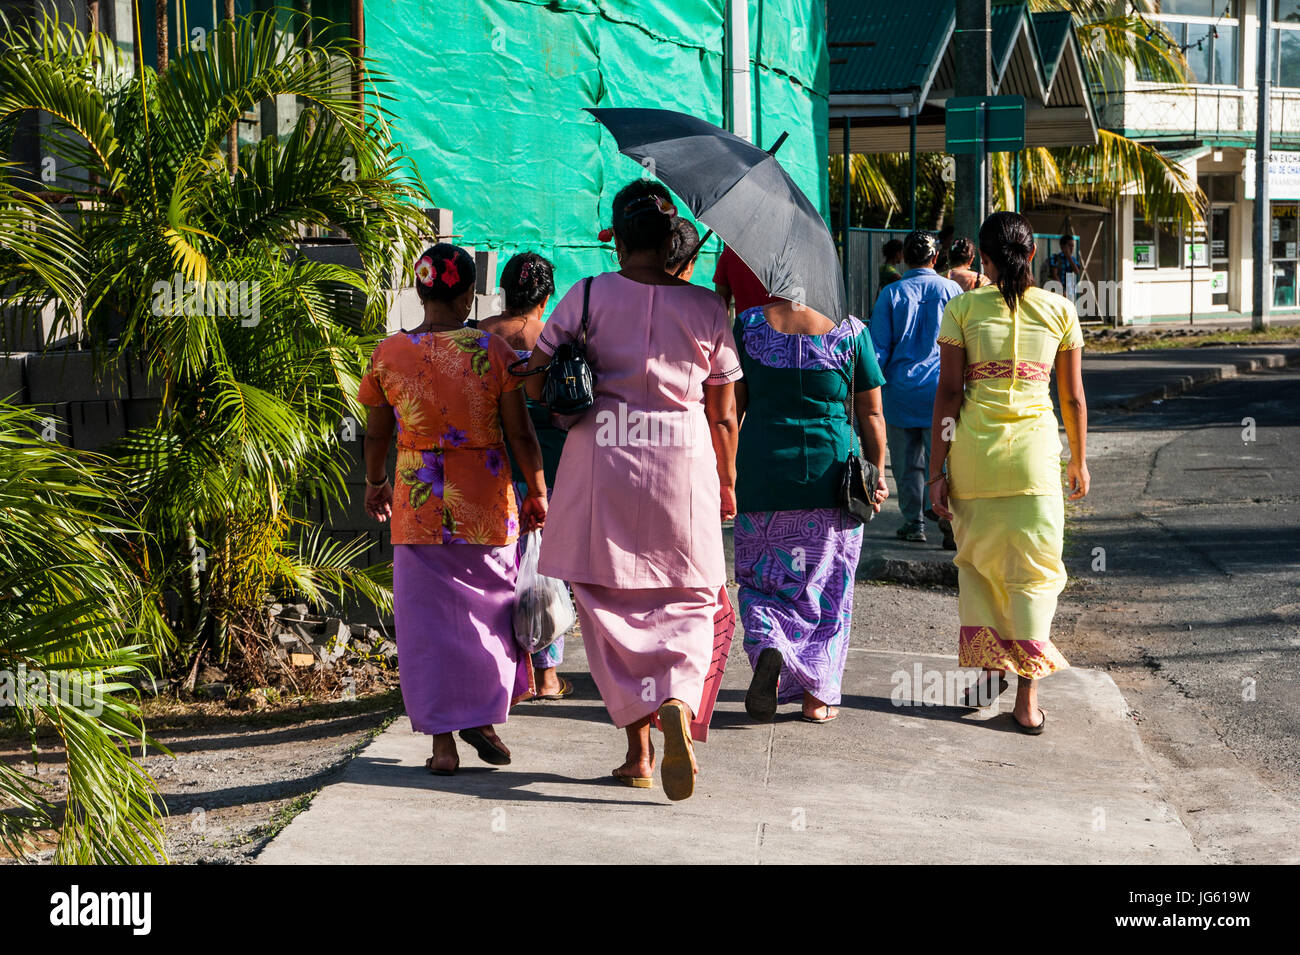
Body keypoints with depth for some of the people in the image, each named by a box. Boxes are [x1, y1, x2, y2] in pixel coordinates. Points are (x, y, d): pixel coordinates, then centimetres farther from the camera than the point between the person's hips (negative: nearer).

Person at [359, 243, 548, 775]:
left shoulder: (389, 354, -3)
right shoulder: (492, 351, -8)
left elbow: (376, 434, 8)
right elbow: (521, 435, -5)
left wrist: (374, 483, 25)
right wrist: (537, 493, 9)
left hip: (418, 506, 1)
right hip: (486, 505, -1)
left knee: (428, 625, 7)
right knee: (488, 610, 18)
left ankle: (443, 742, 8)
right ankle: (483, 718, 25)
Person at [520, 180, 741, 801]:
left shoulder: (588, 296, -2)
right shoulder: (707, 308, 2)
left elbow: (534, 379, 2)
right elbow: (723, 414, 5)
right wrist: (726, 483, 18)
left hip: (600, 464, -1)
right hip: (684, 467, 1)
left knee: (610, 603, 8)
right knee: (687, 600, 11)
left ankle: (639, 749, 7)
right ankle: (678, 702, -17)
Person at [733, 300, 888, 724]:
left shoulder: (748, 324, -3)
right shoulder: (850, 330, -3)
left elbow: (731, 408, -1)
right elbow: (871, 414, 1)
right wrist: (877, 475, 12)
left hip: (762, 475, 0)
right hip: (830, 478, 0)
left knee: (762, 581, 15)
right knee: (827, 587, 13)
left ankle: (768, 649, -13)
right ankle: (817, 695, 15)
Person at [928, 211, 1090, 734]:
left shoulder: (962, 308, 0)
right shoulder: (1060, 310, 4)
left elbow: (948, 392, -3)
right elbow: (1073, 397, 9)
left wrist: (937, 469, 1)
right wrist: (1079, 459, 21)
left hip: (974, 447, 0)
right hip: (1035, 448, 0)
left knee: (975, 558, 19)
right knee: (1032, 569, 5)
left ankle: (988, 664, 12)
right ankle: (1027, 695, 1)